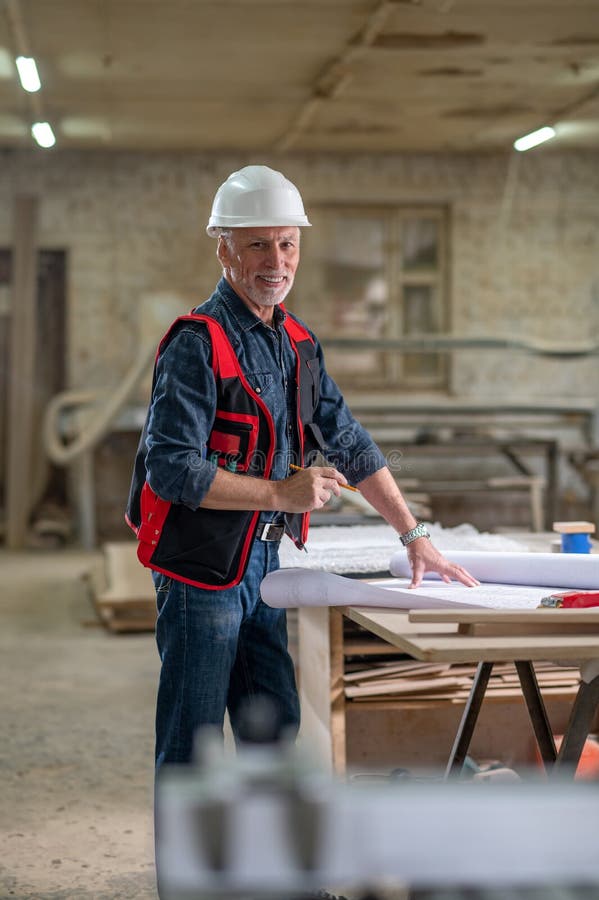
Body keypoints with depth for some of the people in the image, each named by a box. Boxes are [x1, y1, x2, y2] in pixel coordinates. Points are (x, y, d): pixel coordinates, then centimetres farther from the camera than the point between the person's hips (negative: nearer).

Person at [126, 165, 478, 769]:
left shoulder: (298, 344, 10)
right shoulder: (197, 343, -16)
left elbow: (351, 446, 15)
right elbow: (171, 469, -22)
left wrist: (415, 538, 12)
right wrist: (283, 494, -21)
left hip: (263, 561, 8)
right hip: (201, 565, -8)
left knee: (275, 728, 13)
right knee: (192, 742, 0)